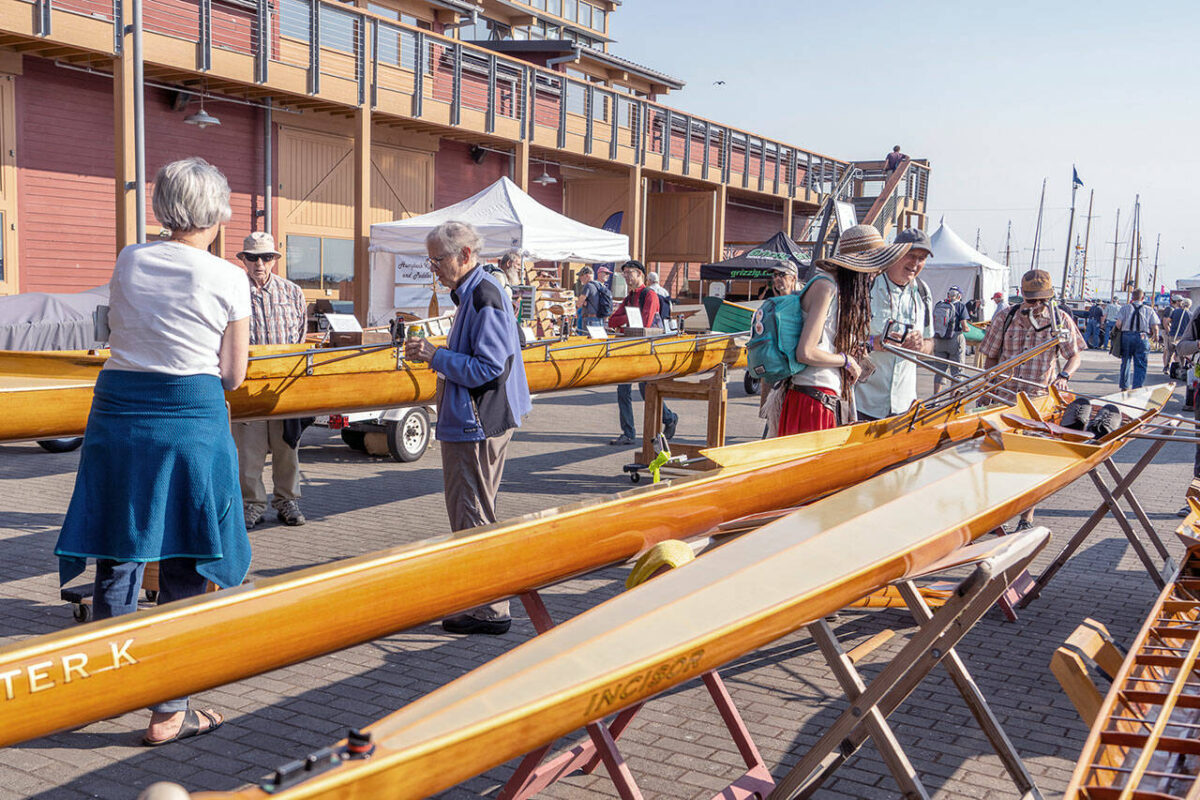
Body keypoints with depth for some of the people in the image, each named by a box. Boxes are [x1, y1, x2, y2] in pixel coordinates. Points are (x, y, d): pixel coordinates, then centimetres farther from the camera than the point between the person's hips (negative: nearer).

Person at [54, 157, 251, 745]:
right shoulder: (227, 279, -5)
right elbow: (233, 376, 0)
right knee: (183, 570, 4)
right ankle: (168, 713, 8)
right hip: (191, 418, -4)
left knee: (117, 556, 16)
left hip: (117, 411, 4)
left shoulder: (128, 261, 6)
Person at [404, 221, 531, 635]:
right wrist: (434, 353, 10)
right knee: (468, 511, 18)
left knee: (473, 516, -4)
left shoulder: (485, 297, -17)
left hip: (478, 426, -11)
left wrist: (436, 356, -16)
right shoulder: (471, 293, 15)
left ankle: (491, 610, 4)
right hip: (470, 421, 11)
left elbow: (487, 367, -23)